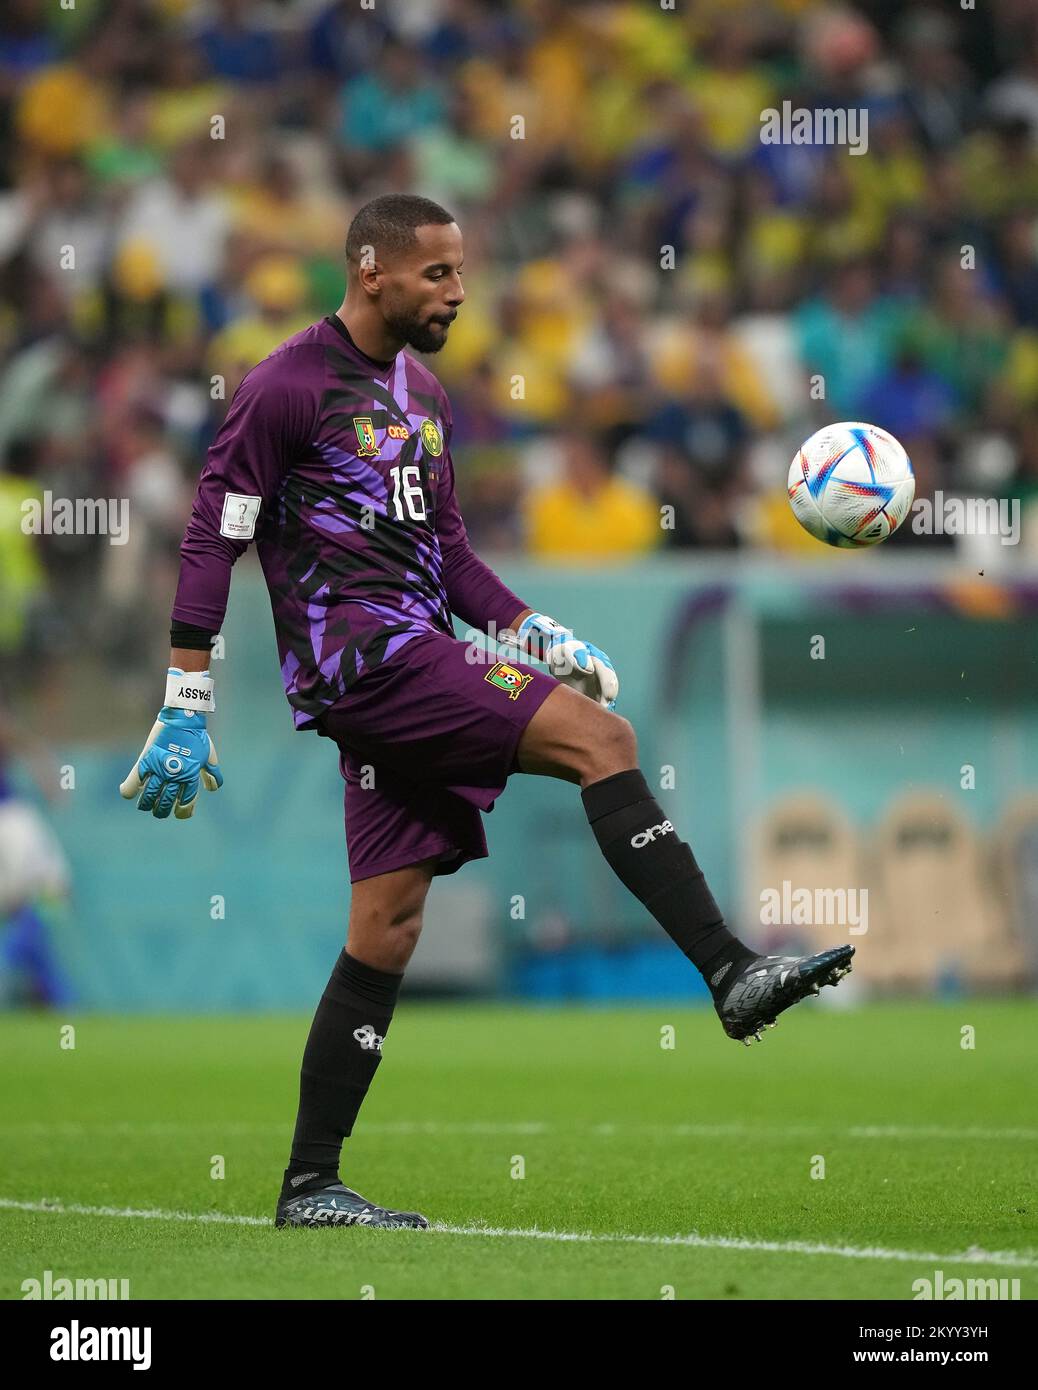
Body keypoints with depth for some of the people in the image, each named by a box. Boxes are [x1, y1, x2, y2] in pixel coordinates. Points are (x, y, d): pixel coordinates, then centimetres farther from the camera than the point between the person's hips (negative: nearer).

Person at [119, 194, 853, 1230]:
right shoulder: (286, 386, -5)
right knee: (602, 739, -20)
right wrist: (184, 710, -10)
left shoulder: (421, 396, 20)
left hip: (414, 666, 9)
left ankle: (309, 1186, 8)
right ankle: (732, 974, -23)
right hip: (360, 652, -9)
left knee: (387, 930, 5)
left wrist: (534, 634, 12)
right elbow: (211, 541, -6)